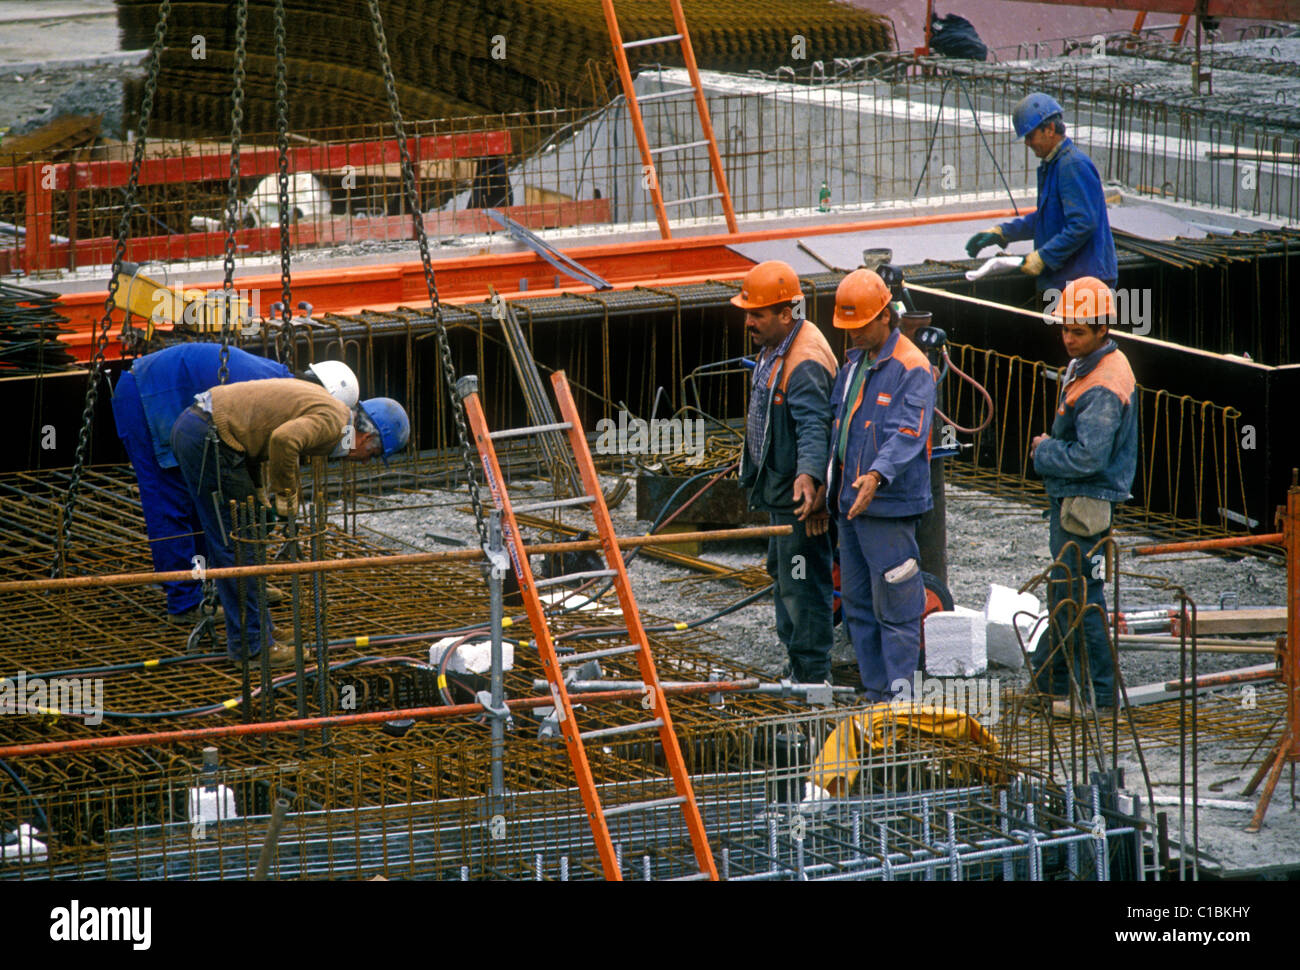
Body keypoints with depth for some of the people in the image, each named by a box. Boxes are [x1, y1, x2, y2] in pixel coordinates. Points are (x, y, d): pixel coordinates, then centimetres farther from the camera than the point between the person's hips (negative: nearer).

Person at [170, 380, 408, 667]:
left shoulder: (321, 402, 18)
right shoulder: (333, 419, -13)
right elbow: (284, 440, -31)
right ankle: (250, 644, 1)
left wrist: (260, 489, 18)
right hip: (207, 439, -10)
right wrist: (285, 494, -15)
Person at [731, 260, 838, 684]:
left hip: (800, 496, -11)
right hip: (781, 492, 11)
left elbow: (814, 424, -34)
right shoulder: (775, 347, 10)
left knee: (802, 585, -6)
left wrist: (807, 474, -49)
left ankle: (815, 677, 0)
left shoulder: (806, 362, -24)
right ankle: (798, 669, 31)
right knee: (782, 575, 20)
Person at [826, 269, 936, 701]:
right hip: (850, 502, 9)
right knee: (858, 603, 12)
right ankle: (875, 694, 19)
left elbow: (909, 433, -23)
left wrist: (878, 475, -37)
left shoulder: (911, 367, -12)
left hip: (890, 504, -9)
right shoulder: (853, 364, 16)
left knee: (895, 606, -6)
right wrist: (832, 490, 20)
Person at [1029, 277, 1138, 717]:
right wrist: (1048, 447, 8)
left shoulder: (1104, 387, -24)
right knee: (1065, 592, 20)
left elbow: (1088, 457, -29)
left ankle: (1097, 693, 3)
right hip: (1071, 499, 11)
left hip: (1085, 505, -11)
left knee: (1079, 597, -4)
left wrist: (1044, 452, -14)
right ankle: (1054, 679, 32)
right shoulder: (1086, 366, 9)